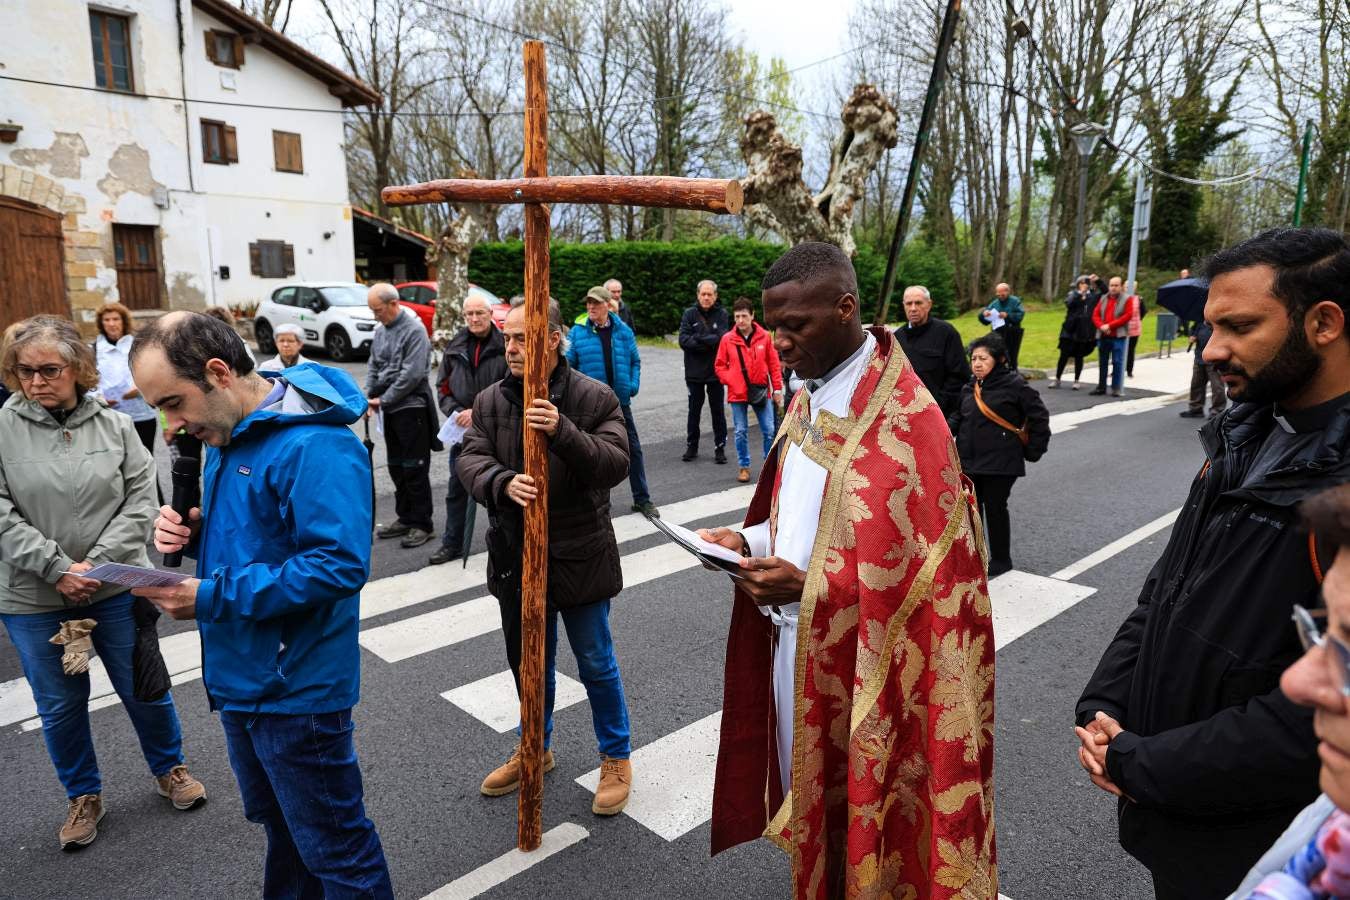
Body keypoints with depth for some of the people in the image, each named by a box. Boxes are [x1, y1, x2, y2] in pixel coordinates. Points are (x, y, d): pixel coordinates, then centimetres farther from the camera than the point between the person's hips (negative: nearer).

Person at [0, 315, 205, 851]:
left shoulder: (114, 426, -4)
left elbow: (140, 501, -5)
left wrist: (97, 564, -14)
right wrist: (58, 568, -17)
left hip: (117, 588, 0)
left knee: (144, 688, 13)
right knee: (60, 704, 15)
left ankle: (169, 770, 36)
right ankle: (83, 796, 36)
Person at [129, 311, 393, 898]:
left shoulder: (316, 447, -26)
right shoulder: (226, 435, 7)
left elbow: (340, 565, -31)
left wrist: (212, 598, -26)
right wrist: (190, 532, -5)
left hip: (295, 691, -9)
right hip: (238, 677, 10)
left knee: (334, 850, 10)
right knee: (278, 824, 29)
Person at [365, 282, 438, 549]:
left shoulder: (414, 330, -13)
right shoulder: (381, 330, 12)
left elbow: (412, 375, -19)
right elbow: (374, 367, 17)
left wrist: (384, 399, -14)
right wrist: (370, 397, 3)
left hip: (411, 408, -8)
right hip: (389, 410, 8)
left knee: (415, 469, -3)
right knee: (396, 467, 14)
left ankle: (422, 524, 6)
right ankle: (405, 518, 26)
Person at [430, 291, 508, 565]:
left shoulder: (504, 347, -9)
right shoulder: (454, 347, 6)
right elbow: (443, 385, 12)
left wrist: (478, 412, -17)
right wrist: (455, 412, -5)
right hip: (462, 429, 4)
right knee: (457, 489, 11)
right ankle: (452, 543, 23)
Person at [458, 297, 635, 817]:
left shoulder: (594, 398, -10)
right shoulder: (491, 401, 1)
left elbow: (616, 464, -20)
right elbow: (471, 460, -8)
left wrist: (564, 433, -36)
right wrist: (504, 483, -30)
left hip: (579, 557, -4)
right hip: (516, 557, 4)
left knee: (596, 664, 10)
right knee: (529, 663, 20)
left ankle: (616, 758, 32)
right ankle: (536, 748, 44)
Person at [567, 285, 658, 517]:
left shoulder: (623, 330, 3)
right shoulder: (578, 332, -3)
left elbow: (635, 360, 10)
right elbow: (568, 364, 0)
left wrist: (634, 384, -2)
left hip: (620, 400, 2)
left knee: (633, 448, 7)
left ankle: (642, 499, 19)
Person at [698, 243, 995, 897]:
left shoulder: (905, 420, -21)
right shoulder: (810, 400, 5)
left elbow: (916, 570, -21)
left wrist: (806, 586, -28)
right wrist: (751, 540, -2)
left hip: (858, 658, -7)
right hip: (793, 636, 8)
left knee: (850, 794, 12)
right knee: (806, 786, 23)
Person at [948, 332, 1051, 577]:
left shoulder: (1014, 385, -8)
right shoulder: (969, 389, 11)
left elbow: (1039, 417, -4)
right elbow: (958, 417, 15)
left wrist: (1033, 450, -3)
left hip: (1000, 464, -6)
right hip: (968, 462, 6)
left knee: (995, 509, 3)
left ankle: (1001, 559, 19)